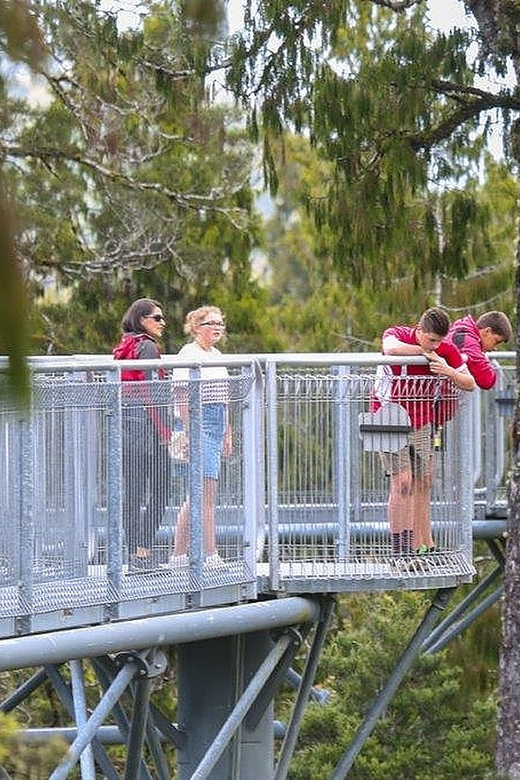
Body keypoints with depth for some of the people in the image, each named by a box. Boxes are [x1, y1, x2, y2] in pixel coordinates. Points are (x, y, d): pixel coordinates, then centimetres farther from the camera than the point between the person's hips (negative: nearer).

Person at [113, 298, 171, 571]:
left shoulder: (121, 348, 16)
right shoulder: (147, 347, -9)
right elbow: (152, 392, -14)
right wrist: (164, 430, -13)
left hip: (124, 426, 8)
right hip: (145, 426, -8)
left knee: (132, 491, 10)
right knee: (158, 490, -5)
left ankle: (132, 551, 10)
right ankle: (143, 551, -9)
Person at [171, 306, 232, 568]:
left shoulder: (216, 355, 19)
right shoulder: (188, 354, -8)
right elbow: (182, 397, -14)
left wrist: (227, 433, 23)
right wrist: (190, 432, -20)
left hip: (216, 428, 9)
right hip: (198, 424, -9)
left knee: (197, 496, 10)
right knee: (207, 494, -11)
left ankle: (178, 554, 16)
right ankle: (211, 556, -11)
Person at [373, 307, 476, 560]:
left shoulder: (446, 351, -7)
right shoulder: (397, 334, -17)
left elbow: (470, 384, -7)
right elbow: (391, 347, -43)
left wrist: (449, 371, -27)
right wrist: (424, 352, -28)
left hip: (422, 422, 5)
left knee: (424, 482, 6)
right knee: (402, 482, -12)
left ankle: (422, 544, 11)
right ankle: (400, 548, -11)